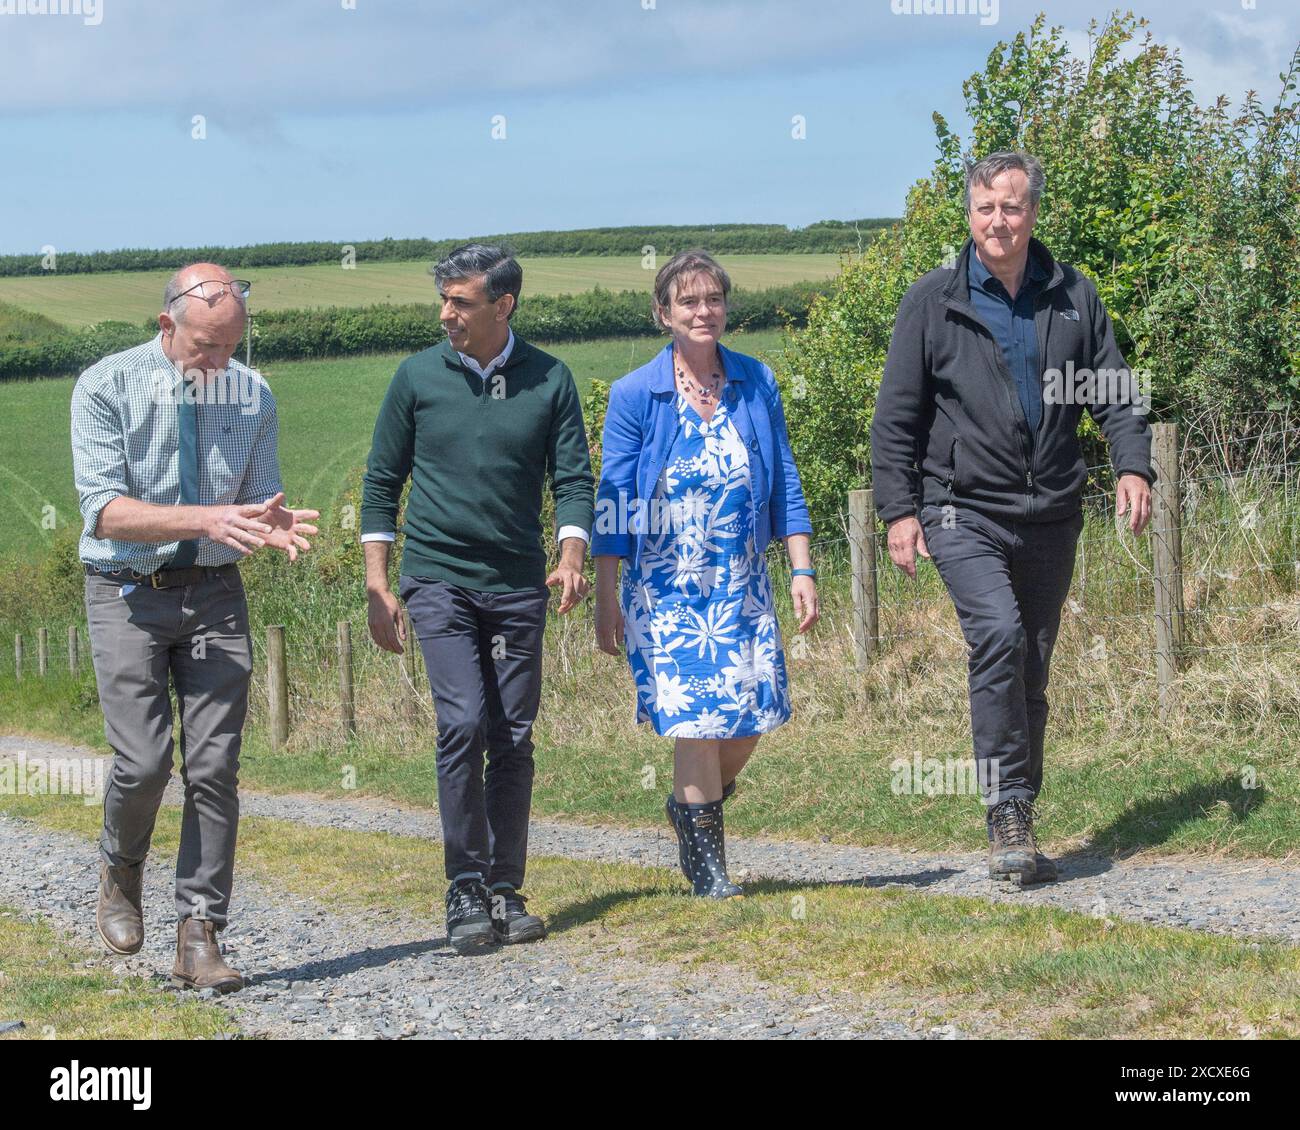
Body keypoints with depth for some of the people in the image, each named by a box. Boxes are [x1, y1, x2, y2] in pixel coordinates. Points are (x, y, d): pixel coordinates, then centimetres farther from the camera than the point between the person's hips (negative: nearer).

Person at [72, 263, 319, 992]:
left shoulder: (253, 396, 2)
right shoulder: (106, 387, -9)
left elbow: (262, 499, 9)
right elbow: (105, 512, -16)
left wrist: (275, 526, -17)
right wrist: (206, 520, -29)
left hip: (215, 595, 3)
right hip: (128, 595, -3)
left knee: (214, 768, -4)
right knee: (142, 764, -11)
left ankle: (200, 938, 2)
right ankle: (121, 871, 22)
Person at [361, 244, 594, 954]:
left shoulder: (549, 381, 4)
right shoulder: (418, 378, 3)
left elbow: (573, 478, 3)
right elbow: (381, 483, 7)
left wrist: (572, 557, -16)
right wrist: (376, 584, 1)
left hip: (518, 585, 2)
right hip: (437, 579, -2)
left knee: (514, 739, 3)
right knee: (463, 723, -15)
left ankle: (506, 891, 11)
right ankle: (465, 890, -7)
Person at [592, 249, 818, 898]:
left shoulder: (756, 383, 5)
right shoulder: (635, 394, -4)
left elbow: (784, 482, 9)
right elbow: (613, 502, -2)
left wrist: (802, 569, 2)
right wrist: (606, 596, -5)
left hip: (741, 582, 3)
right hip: (666, 586, -3)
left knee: (753, 712, -2)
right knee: (697, 714, -9)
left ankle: (695, 805, 27)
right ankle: (706, 867, 3)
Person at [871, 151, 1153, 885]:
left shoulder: (1075, 298, 8)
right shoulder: (933, 302, 1)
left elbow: (1116, 390, 10)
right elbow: (897, 417, 3)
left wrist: (1133, 465, -7)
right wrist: (899, 508, -4)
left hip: (1050, 518, 3)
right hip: (964, 513, -3)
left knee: (1033, 672, 8)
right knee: (999, 634, -25)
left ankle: (1018, 829, 19)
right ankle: (1009, 811, -19)